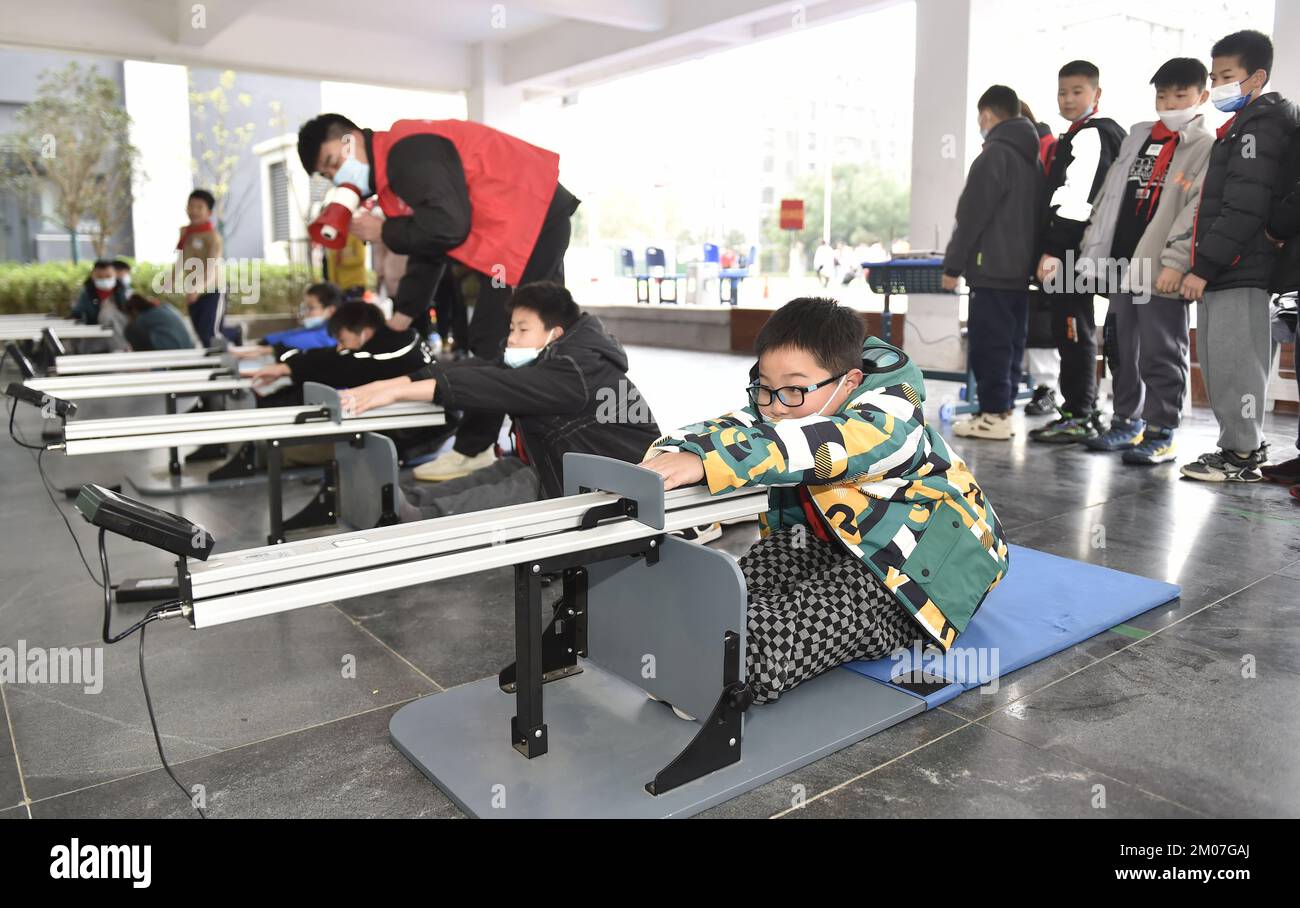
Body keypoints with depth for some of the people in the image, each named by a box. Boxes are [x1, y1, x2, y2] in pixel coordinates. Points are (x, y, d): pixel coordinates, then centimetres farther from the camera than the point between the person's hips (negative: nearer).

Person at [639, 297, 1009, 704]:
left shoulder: (888, 422, -26)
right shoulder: (777, 410, -3)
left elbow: (812, 444, -46)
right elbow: (725, 428, -19)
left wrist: (702, 460, -57)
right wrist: (666, 456, -41)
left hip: (917, 576, -8)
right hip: (837, 547, 8)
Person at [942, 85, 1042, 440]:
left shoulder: (994, 155, -10)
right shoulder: (1034, 159, 18)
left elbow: (971, 216, -14)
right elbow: (1035, 216, 20)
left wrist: (953, 265, -10)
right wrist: (1030, 258, 21)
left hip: (992, 269, -9)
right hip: (1021, 269, 9)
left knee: (988, 342, -7)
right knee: (1010, 342, 11)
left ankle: (993, 415, -7)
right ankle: (1004, 409, 15)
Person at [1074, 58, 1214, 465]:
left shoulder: (1207, 147, -1)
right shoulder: (1137, 137, 18)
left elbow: (1198, 211, -11)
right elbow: (1109, 196, 19)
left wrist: (1175, 262, -19)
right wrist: (1094, 249, 12)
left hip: (1162, 270, -7)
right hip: (1122, 264, 7)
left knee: (1162, 354, -3)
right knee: (1123, 350, 13)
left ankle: (1160, 435, 3)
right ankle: (1127, 423, 24)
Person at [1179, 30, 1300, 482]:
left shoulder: (1260, 124, -8)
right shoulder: (1239, 126, 23)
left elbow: (1243, 208, -18)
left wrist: (1203, 266, -19)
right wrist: (1203, 264, 14)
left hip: (1240, 271, -10)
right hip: (1222, 271, 10)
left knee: (1233, 364, -6)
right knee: (1218, 365, 12)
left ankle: (1242, 455, 1)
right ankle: (1240, 446, 21)